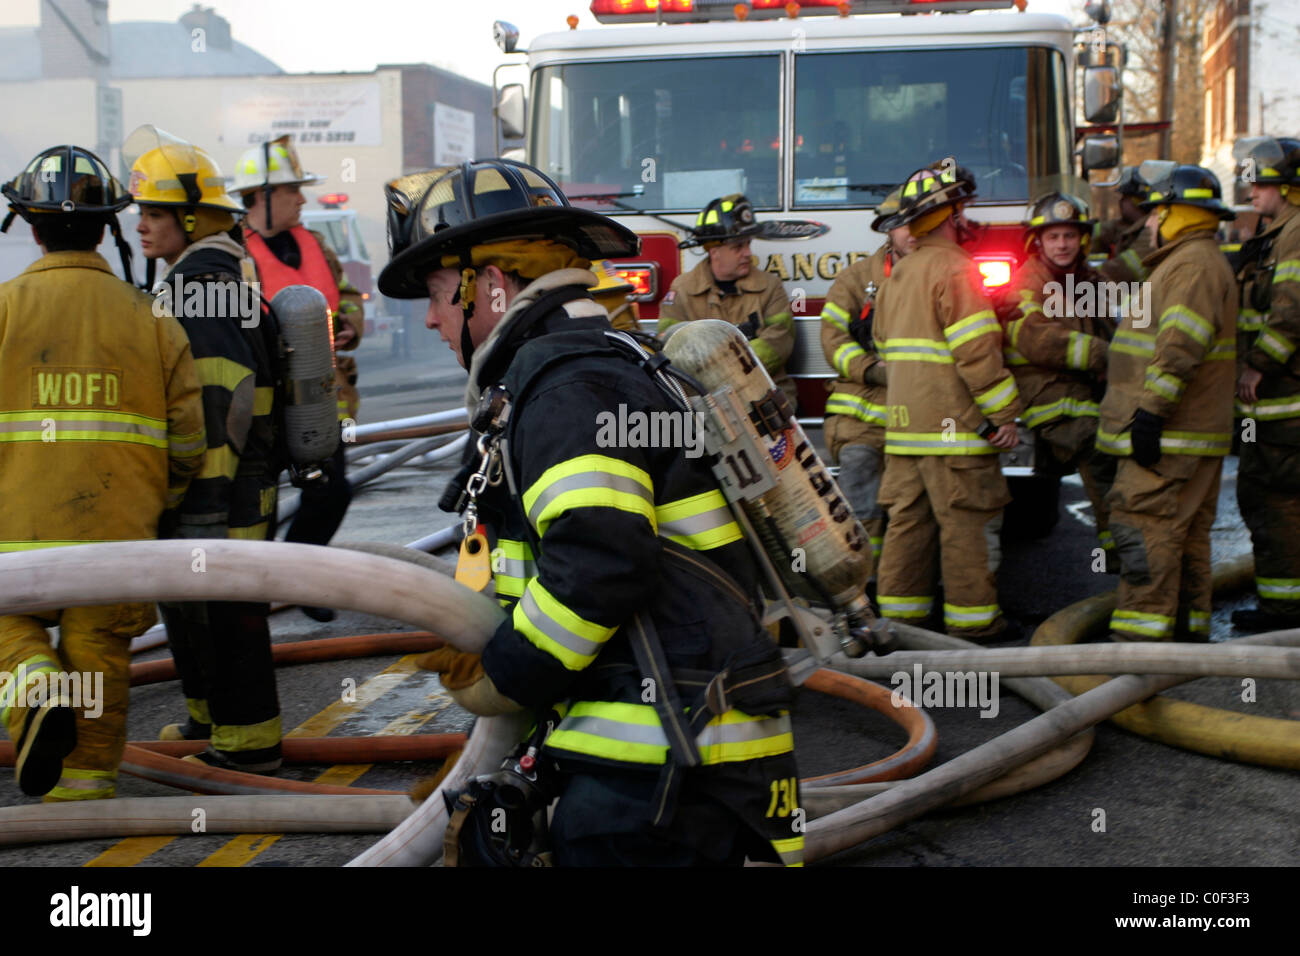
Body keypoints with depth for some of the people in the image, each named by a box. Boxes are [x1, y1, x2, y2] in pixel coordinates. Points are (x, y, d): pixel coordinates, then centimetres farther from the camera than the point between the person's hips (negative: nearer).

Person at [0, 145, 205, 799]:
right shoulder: (147, 316, 3)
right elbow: (187, 437, 2)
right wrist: (156, 506, 18)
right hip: (119, 527, 1)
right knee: (100, 649, 12)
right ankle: (87, 783, 15)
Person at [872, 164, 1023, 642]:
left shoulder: (898, 276, 18)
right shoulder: (954, 270, -12)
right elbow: (976, 351, -18)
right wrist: (1002, 414, -14)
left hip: (904, 421, 9)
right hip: (953, 421, -9)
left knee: (908, 517, 11)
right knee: (968, 521, -2)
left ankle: (898, 609, 15)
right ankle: (972, 617, 2)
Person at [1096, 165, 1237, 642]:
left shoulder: (1194, 264, -13)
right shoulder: (1197, 261, 23)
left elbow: (1181, 346, -24)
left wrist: (1151, 409, -26)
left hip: (1170, 434, -11)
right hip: (1189, 433, 11)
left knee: (1145, 526, -13)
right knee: (1185, 534, 13)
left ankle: (1143, 636, -14)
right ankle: (1188, 630, 18)